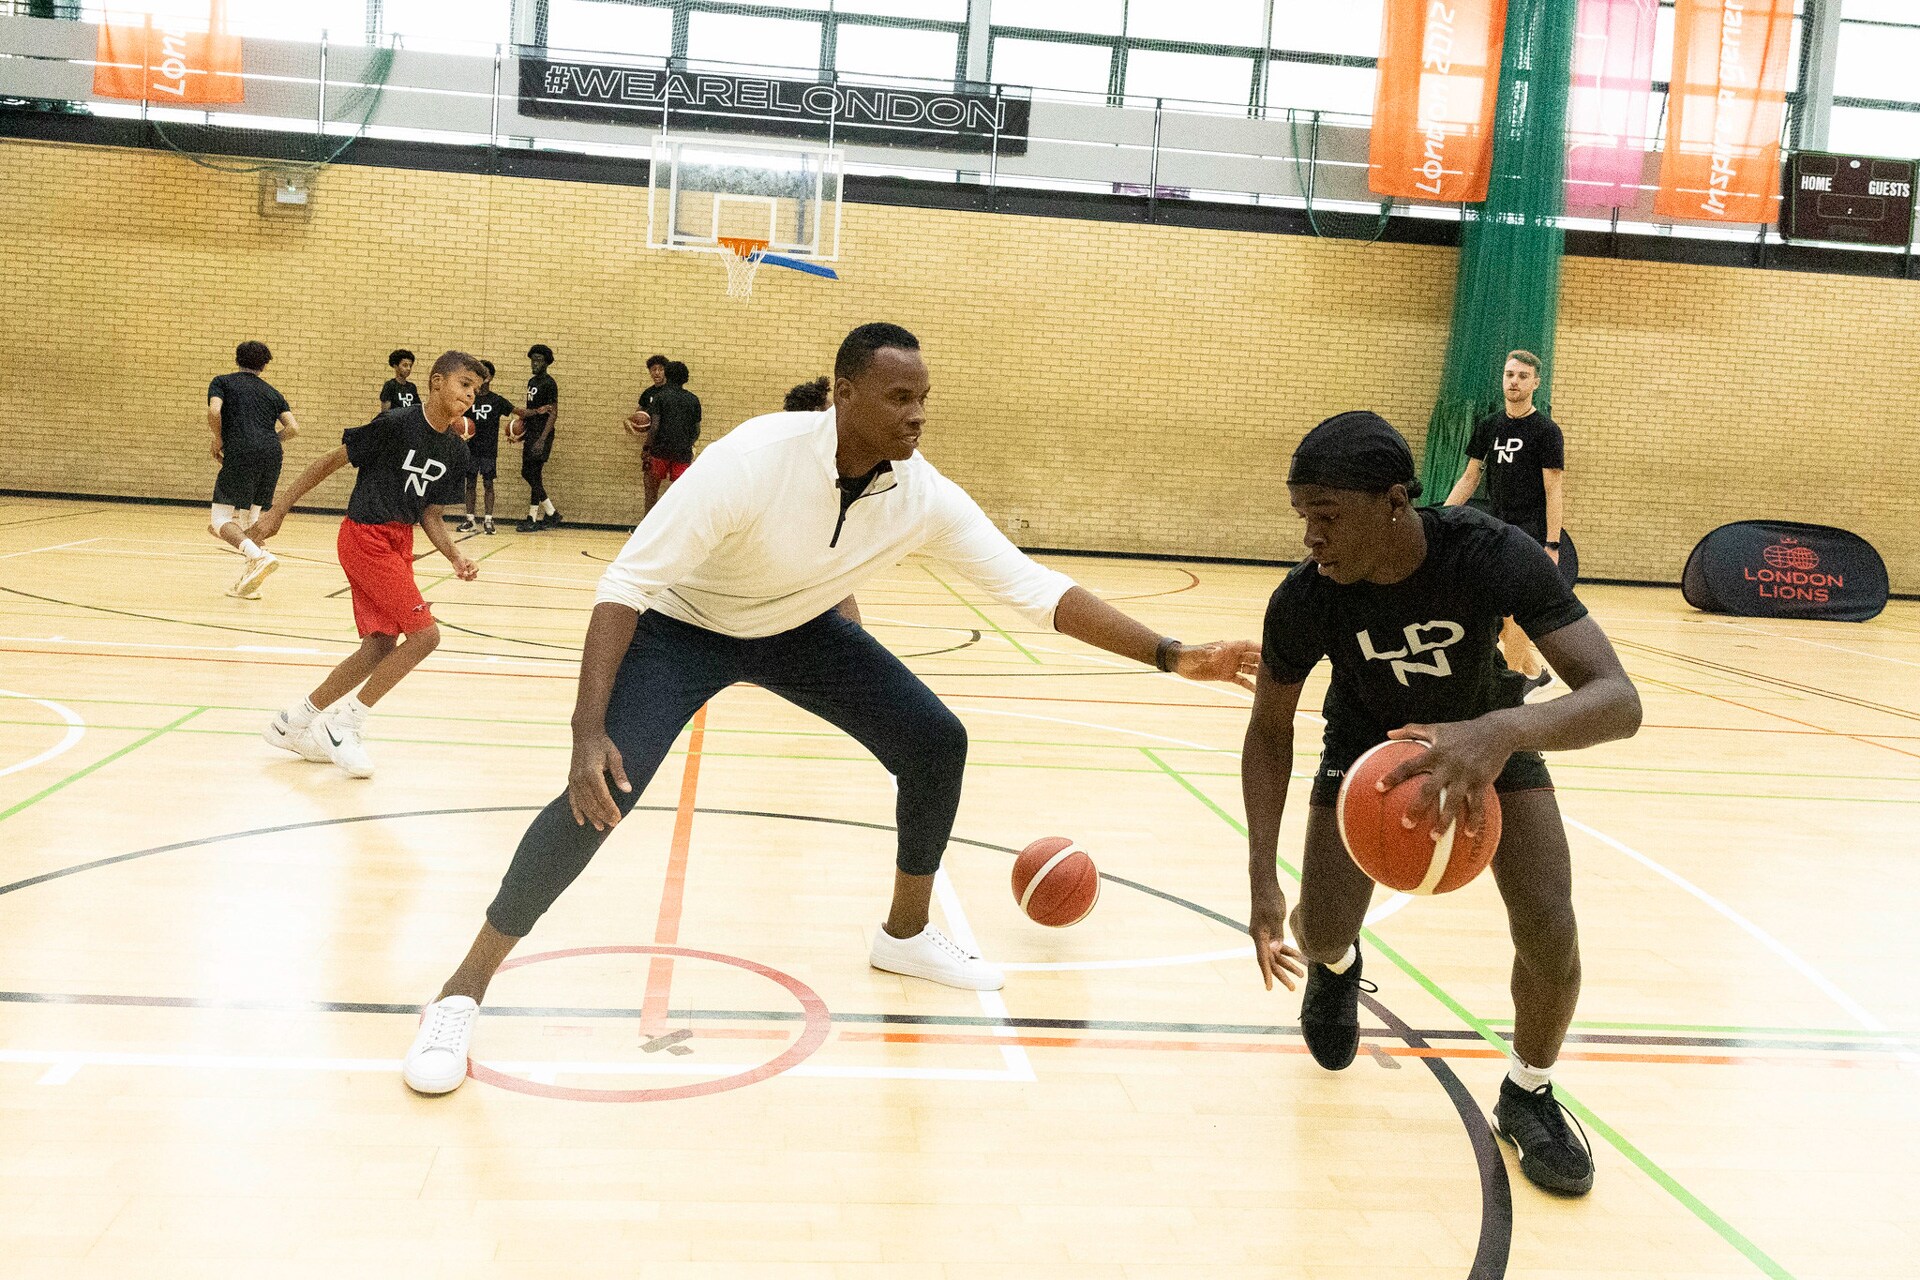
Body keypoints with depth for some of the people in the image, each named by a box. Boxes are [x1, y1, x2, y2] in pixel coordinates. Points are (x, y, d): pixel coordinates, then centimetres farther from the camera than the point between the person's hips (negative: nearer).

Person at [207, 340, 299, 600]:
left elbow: (214, 412, -5)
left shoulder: (222, 382, 14)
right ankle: (249, 583, 12)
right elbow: (293, 428, 9)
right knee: (253, 516, 19)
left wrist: (218, 441, 10)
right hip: (272, 453, 4)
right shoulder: (272, 392, 22)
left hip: (240, 453, -4)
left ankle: (259, 555, -29)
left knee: (220, 521, -3)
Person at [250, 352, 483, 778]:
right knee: (424, 633, -14)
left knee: (380, 647, 8)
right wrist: (278, 511, -7)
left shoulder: (455, 453, 5)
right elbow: (331, 461, -9)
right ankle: (346, 724, -2)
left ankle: (293, 724, 22)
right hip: (365, 537, -8)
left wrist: (456, 558, -6)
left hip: (399, 544, 8)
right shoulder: (396, 424, -16)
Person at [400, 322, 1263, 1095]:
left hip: (798, 629, 5)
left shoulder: (925, 497, -22)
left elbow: (1035, 590, -17)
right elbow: (626, 581, -32)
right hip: (682, 625, -5)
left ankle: (905, 935, 22)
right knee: (598, 794, -23)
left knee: (936, 743, -2)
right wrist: (588, 731, -42)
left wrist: (1173, 657, -24)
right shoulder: (754, 459, -36)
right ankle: (462, 993, -5)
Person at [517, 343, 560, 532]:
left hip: (541, 435, -9)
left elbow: (553, 414, -17)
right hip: (530, 433, 9)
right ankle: (551, 513, 16)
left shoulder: (549, 384, -11)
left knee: (534, 474, -7)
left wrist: (542, 440, -24)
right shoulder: (531, 382, 15)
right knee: (526, 473, 9)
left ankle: (532, 519, 0)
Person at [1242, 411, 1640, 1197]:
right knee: (1320, 933, -7)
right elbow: (1269, 730, -14)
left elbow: (1617, 699, -42)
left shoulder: (1493, 556, -37)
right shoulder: (1304, 601, -31)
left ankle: (1528, 1096, 15)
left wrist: (1503, 733, -64)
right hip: (1368, 734, 1)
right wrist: (1263, 880, -24)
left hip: (1489, 732, -1)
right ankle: (1337, 967, 35)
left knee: (1550, 932, -16)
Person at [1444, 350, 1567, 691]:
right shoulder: (1489, 426, 9)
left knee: (1513, 611, -9)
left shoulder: (1546, 430, -7)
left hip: (1530, 530, -6)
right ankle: (1535, 671, 25)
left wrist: (1552, 545, -15)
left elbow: (1553, 491, -10)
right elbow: (1470, 478, 13)